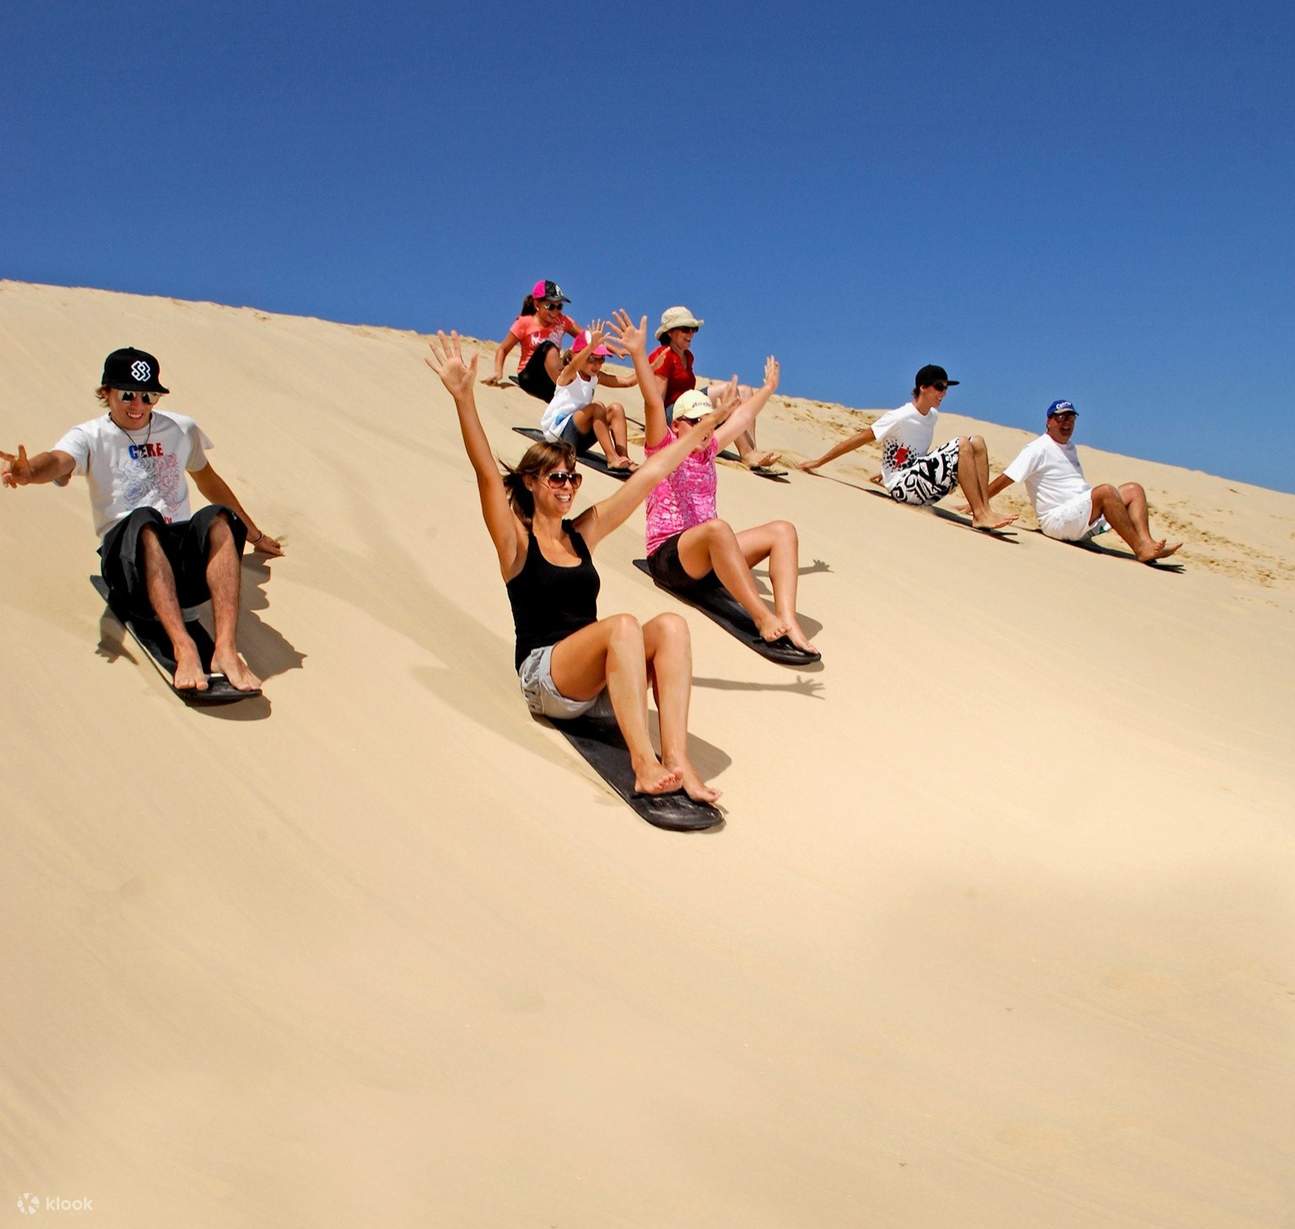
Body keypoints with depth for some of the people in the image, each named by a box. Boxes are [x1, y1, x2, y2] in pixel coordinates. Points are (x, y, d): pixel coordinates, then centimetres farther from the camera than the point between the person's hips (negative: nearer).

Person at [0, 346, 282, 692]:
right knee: (144, 520, -37)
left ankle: (226, 649, -45)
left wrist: (253, 533, 40)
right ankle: (183, 647, -52)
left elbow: (208, 481, 32)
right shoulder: (90, 437, 6)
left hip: (187, 554, 3)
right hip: (127, 557, -2)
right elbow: (58, 461, -17)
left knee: (219, 518, -31)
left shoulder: (182, 429, 16)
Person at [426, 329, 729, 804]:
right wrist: (464, 398, -28)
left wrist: (707, 425, 16)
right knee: (623, 625, -32)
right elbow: (487, 474, -15)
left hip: (594, 674, 5)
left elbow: (649, 474, 14)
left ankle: (676, 757, -34)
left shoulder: (583, 531, 14)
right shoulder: (517, 541, 0)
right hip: (543, 675, -5)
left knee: (670, 626, -23)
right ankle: (643, 764, -38)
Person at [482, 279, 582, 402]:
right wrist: (498, 373, -16)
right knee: (548, 347, -31)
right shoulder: (525, 323, -6)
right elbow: (502, 349, -1)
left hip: (555, 375, 4)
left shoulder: (563, 321, 3)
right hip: (529, 376, -3)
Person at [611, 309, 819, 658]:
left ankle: (788, 621, -32)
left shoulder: (706, 451, 21)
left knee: (783, 530, -11)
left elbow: (743, 417, 34)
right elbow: (654, 404, -14)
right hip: (668, 556, -7)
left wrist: (768, 387, 46)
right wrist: (638, 354, -28)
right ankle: (764, 619, -39)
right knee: (717, 527, -38)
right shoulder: (663, 448, 2)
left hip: (709, 557, 7)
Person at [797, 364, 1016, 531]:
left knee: (977, 443, -3)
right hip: (902, 487, -8)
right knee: (962, 445, -22)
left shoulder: (933, 415, 9)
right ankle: (980, 515, -21)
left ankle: (985, 508, -11)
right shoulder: (901, 417, -14)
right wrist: (818, 462, -11)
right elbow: (859, 438, -13)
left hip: (923, 486, 8)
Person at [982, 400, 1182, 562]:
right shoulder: (1038, 449, -5)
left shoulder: (1070, 448, 22)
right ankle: (1141, 549, -31)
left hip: (1086, 518, 9)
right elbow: (1004, 480, -10)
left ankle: (1146, 542, -24)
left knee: (1133, 489, -3)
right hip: (1057, 521, -9)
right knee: (1106, 490, -30)